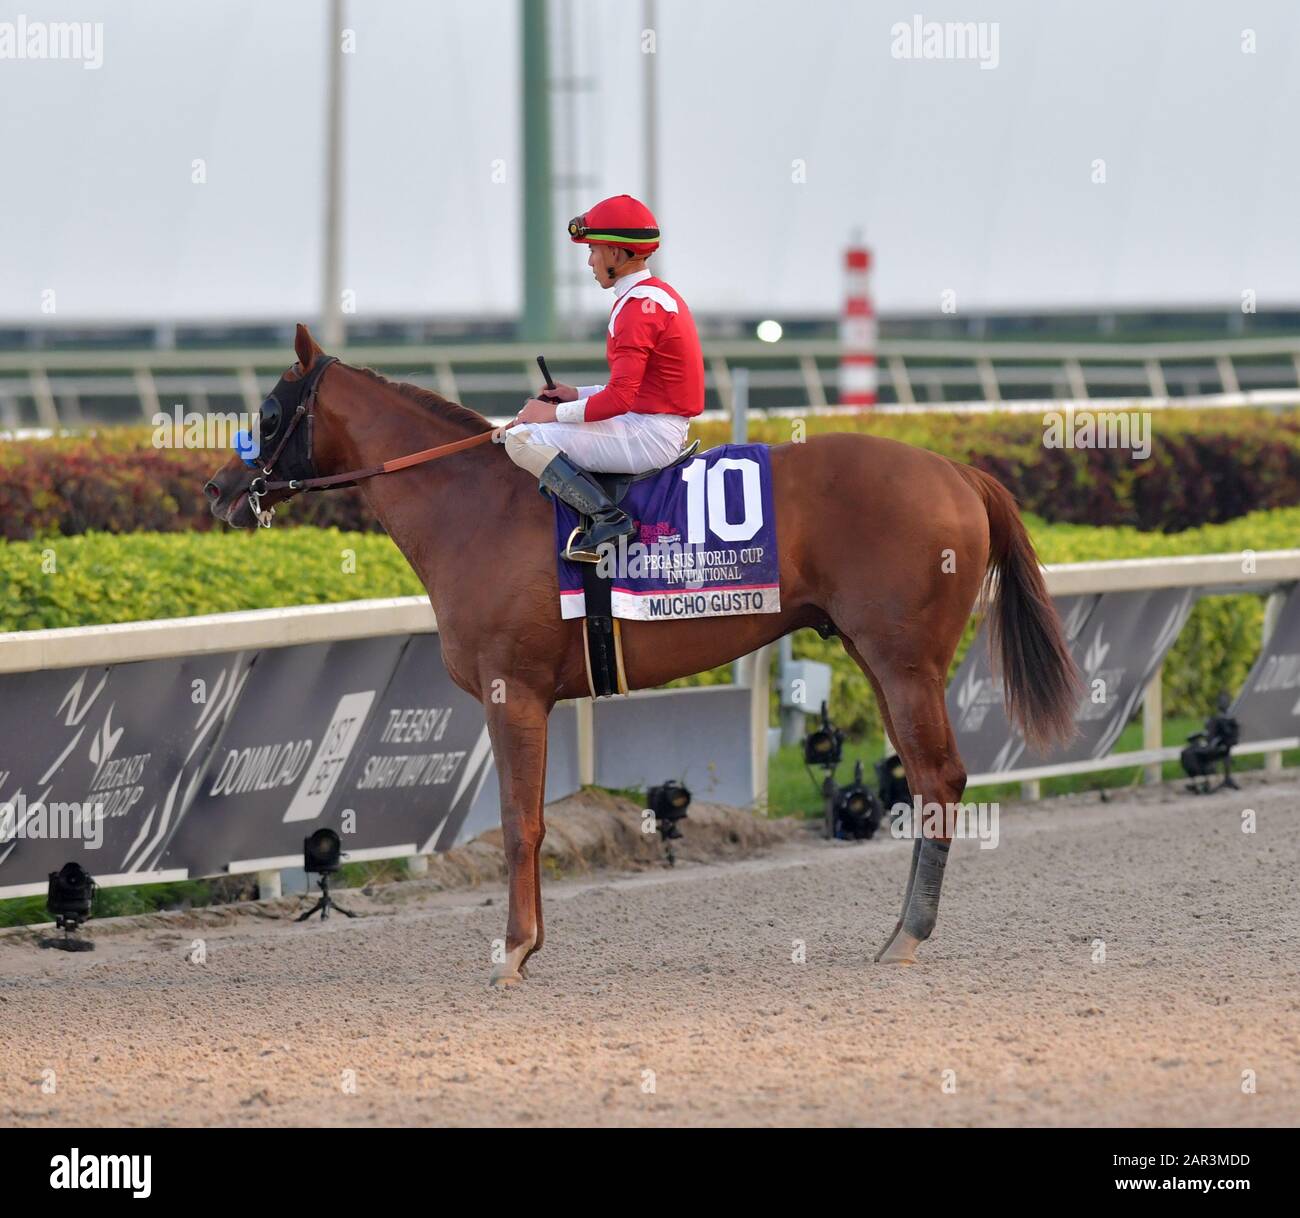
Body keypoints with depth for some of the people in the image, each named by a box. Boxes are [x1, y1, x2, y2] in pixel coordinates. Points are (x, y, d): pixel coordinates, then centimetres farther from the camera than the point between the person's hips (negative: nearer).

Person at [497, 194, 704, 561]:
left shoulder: (638, 306, -17)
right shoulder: (657, 294, 16)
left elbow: (620, 398, -23)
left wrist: (554, 413, -12)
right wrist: (577, 395, 15)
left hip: (648, 435, -11)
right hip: (664, 430, 11)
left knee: (521, 440, -16)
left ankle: (608, 518, -22)